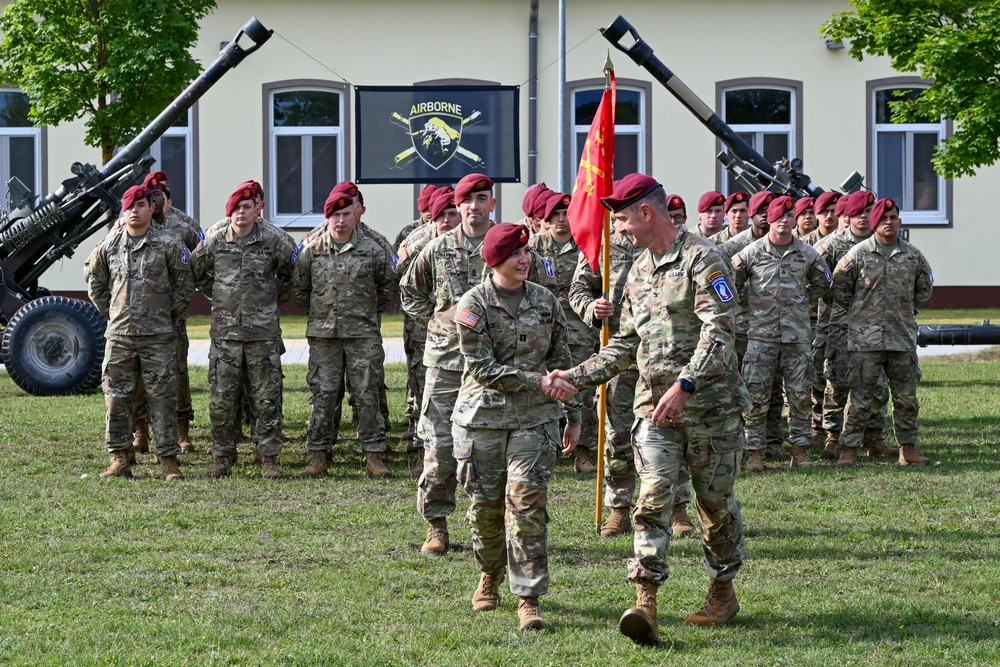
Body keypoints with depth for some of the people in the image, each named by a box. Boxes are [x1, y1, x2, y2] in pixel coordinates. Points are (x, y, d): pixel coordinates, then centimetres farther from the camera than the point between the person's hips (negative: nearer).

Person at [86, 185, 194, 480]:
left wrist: (169, 316, 4)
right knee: (117, 397, 4)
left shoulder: (168, 245, -1)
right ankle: (119, 460, 11)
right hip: (119, 335, 3)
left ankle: (169, 460, 2)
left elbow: (185, 286, 5)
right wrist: (110, 312, 15)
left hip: (158, 337, -3)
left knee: (163, 398, -2)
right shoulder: (109, 245, 7)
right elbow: (95, 281, 20)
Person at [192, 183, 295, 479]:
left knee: (266, 399, -1)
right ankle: (222, 457, 11)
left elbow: (292, 270, 16)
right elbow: (197, 272, 20)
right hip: (225, 332, 1)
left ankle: (269, 458, 6)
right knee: (222, 399, 2)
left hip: (264, 332, -1)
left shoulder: (273, 242, 0)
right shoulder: (214, 243, 4)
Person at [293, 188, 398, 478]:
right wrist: (317, 314, 12)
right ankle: (318, 454, 7)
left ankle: (374, 455, 3)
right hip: (323, 334, 1)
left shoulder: (372, 250, 3)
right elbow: (299, 289, 14)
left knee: (367, 394, -1)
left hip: (363, 334, -1)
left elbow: (388, 286, 15)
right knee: (324, 394, 1)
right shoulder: (311, 251, 4)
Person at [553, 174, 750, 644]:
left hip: (710, 403, -6)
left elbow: (719, 330, -19)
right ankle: (645, 603, -18)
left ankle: (724, 591, 25)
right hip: (655, 407, 6)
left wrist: (685, 384, -28)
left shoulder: (701, 259, -9)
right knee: (652, 499, -9)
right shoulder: (639, 270, 16)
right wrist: (577, 377, 13)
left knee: (716, 501, 7)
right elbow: (625, 344, 22)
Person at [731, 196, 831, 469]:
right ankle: (755, 449, 3)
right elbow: (733, 281, 13)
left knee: (799, 394, 4)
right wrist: (749, 302, 8)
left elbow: (822, 284, 21)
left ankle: (800, 449, 13)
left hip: (798, 334, 1)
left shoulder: (807, 254, 6)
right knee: (756, 394, -3)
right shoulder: (751, 252, 1)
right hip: (761, 334, -1)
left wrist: (802, 300, 12)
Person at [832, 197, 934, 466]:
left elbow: (925, 289, 20)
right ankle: (849, 448, 3)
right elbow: (839, 287, 6)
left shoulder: (913, 255, 7)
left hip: (902, 336, 3)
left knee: (907, 396, 8)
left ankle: (908, 448, 18)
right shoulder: (859, 253, -1)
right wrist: (859, 311, 7)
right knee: (861, 398, -3)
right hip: (865, 337, -3)